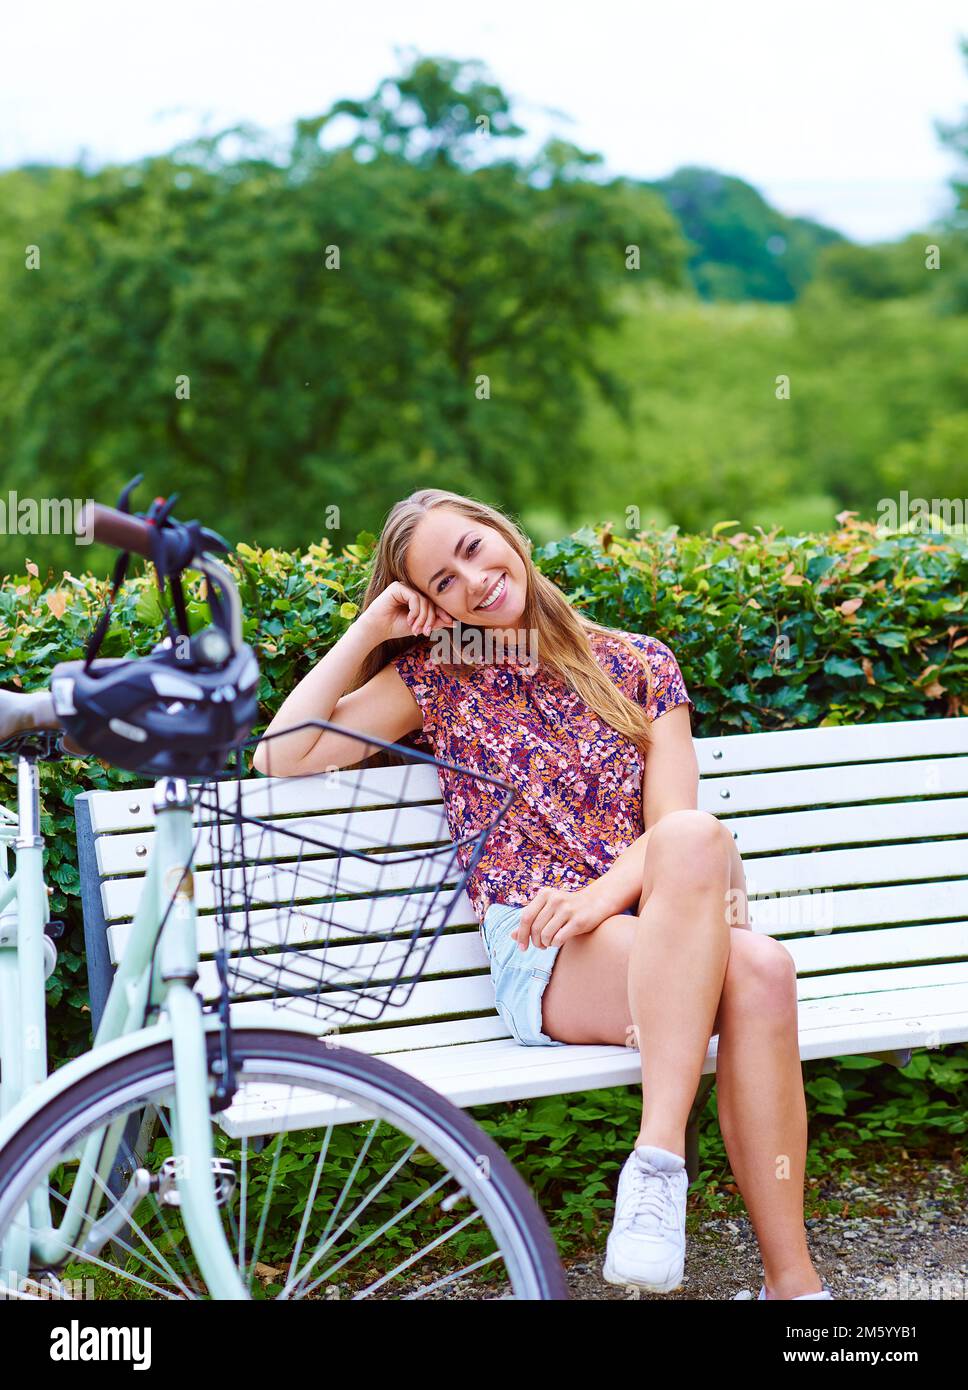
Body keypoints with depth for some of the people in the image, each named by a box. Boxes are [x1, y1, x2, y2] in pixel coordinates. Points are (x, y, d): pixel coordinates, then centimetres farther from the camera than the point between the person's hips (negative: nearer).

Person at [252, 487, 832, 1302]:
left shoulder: (638, 663, 15)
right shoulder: (436, 677, 14)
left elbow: (671, 823, 3)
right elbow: (281, 757, 5)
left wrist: (604, 893, -17)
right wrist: (367, 632, 6)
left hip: (655, 929, 2)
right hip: (540, 961, -2)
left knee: (759, 969, -36)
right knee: (753, 966, -35)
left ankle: (791, 1281, -32)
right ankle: (790, 1285, -34)